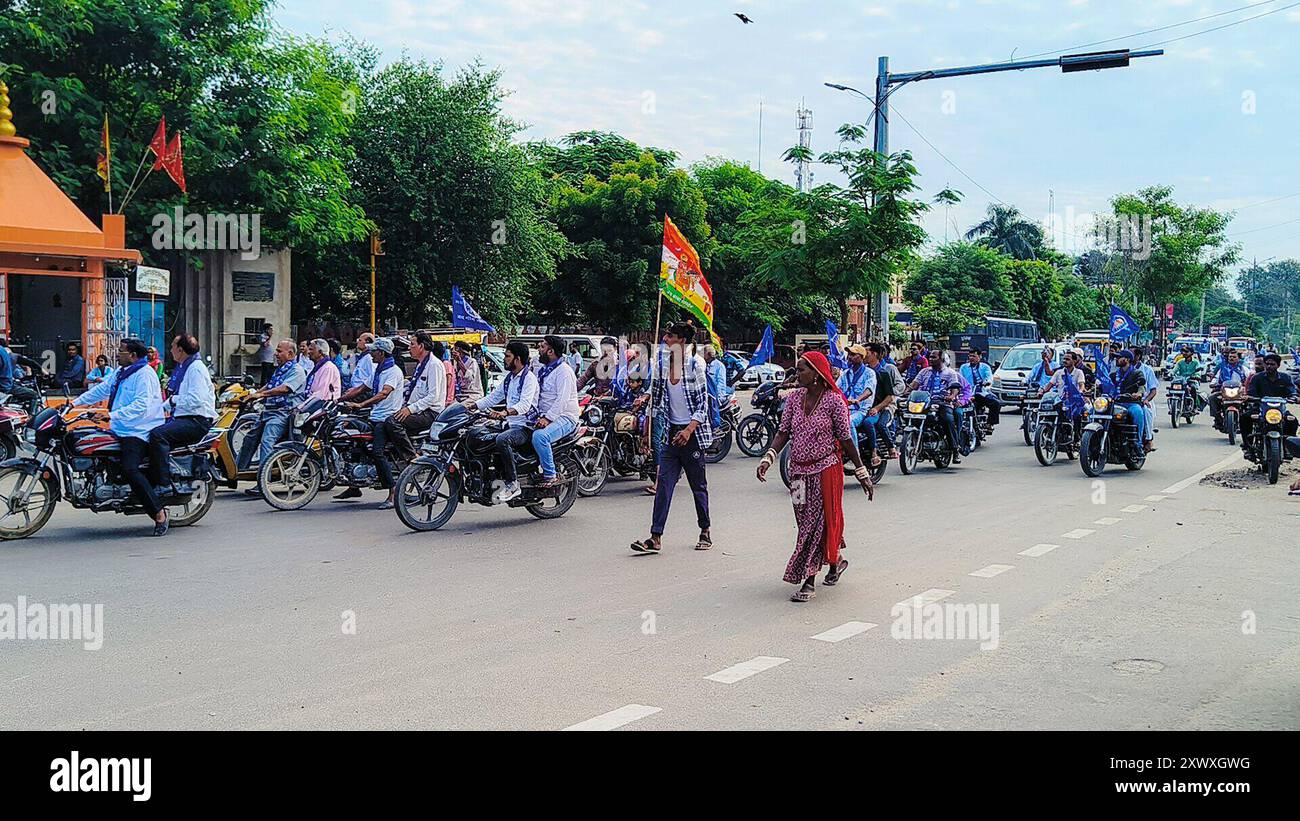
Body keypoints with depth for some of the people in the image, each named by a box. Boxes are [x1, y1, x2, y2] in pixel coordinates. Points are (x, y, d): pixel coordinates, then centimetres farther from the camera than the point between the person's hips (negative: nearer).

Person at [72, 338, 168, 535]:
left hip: (139, 432, -11)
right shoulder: (121, 372, 20)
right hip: (120, 430, 11)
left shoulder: (145, 374, -12)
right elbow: (102, 389, 28)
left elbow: (141, 405, -23)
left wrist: (112, 415, -30)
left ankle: (159, 512, -25)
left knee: (129, 468, -28)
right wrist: (74, 403, 24)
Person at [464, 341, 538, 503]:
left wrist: (505, 412, -43)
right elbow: (493, 397, 22)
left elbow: (524, 405, -27)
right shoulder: (509, 377, 17)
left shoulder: (529, 378, -12)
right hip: (510, 424, 10)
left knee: (501, 440, -35)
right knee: (477, 435, 1)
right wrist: (473, 405, 10)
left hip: (525, 427, -10)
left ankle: (513, 484, -28)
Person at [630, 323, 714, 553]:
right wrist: (648, 426, 15)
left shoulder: (695, 364, -9)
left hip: (692, 432, -4)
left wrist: (689, 430, -21)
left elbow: (703, 403, -10)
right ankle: (655, 537, -9)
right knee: (664, 483, -5)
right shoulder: (661, 363, 6)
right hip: (671, 431, 4)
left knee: (698, 484, 7)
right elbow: (655, 397, 15)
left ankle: (705, 532, 23)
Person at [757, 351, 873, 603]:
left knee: (818, 522, -4)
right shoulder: (794, 398, 4)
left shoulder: (833, 401, -10)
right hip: (799, 469, 5)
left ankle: (809, 581, 1)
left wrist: (862, 474, -5)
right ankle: (835, 560, 37)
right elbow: (783, 433, 1)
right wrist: (768, 459, -14)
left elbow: (845, 439, -6)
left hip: (826, 468, -5)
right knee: (807, 521, 13)